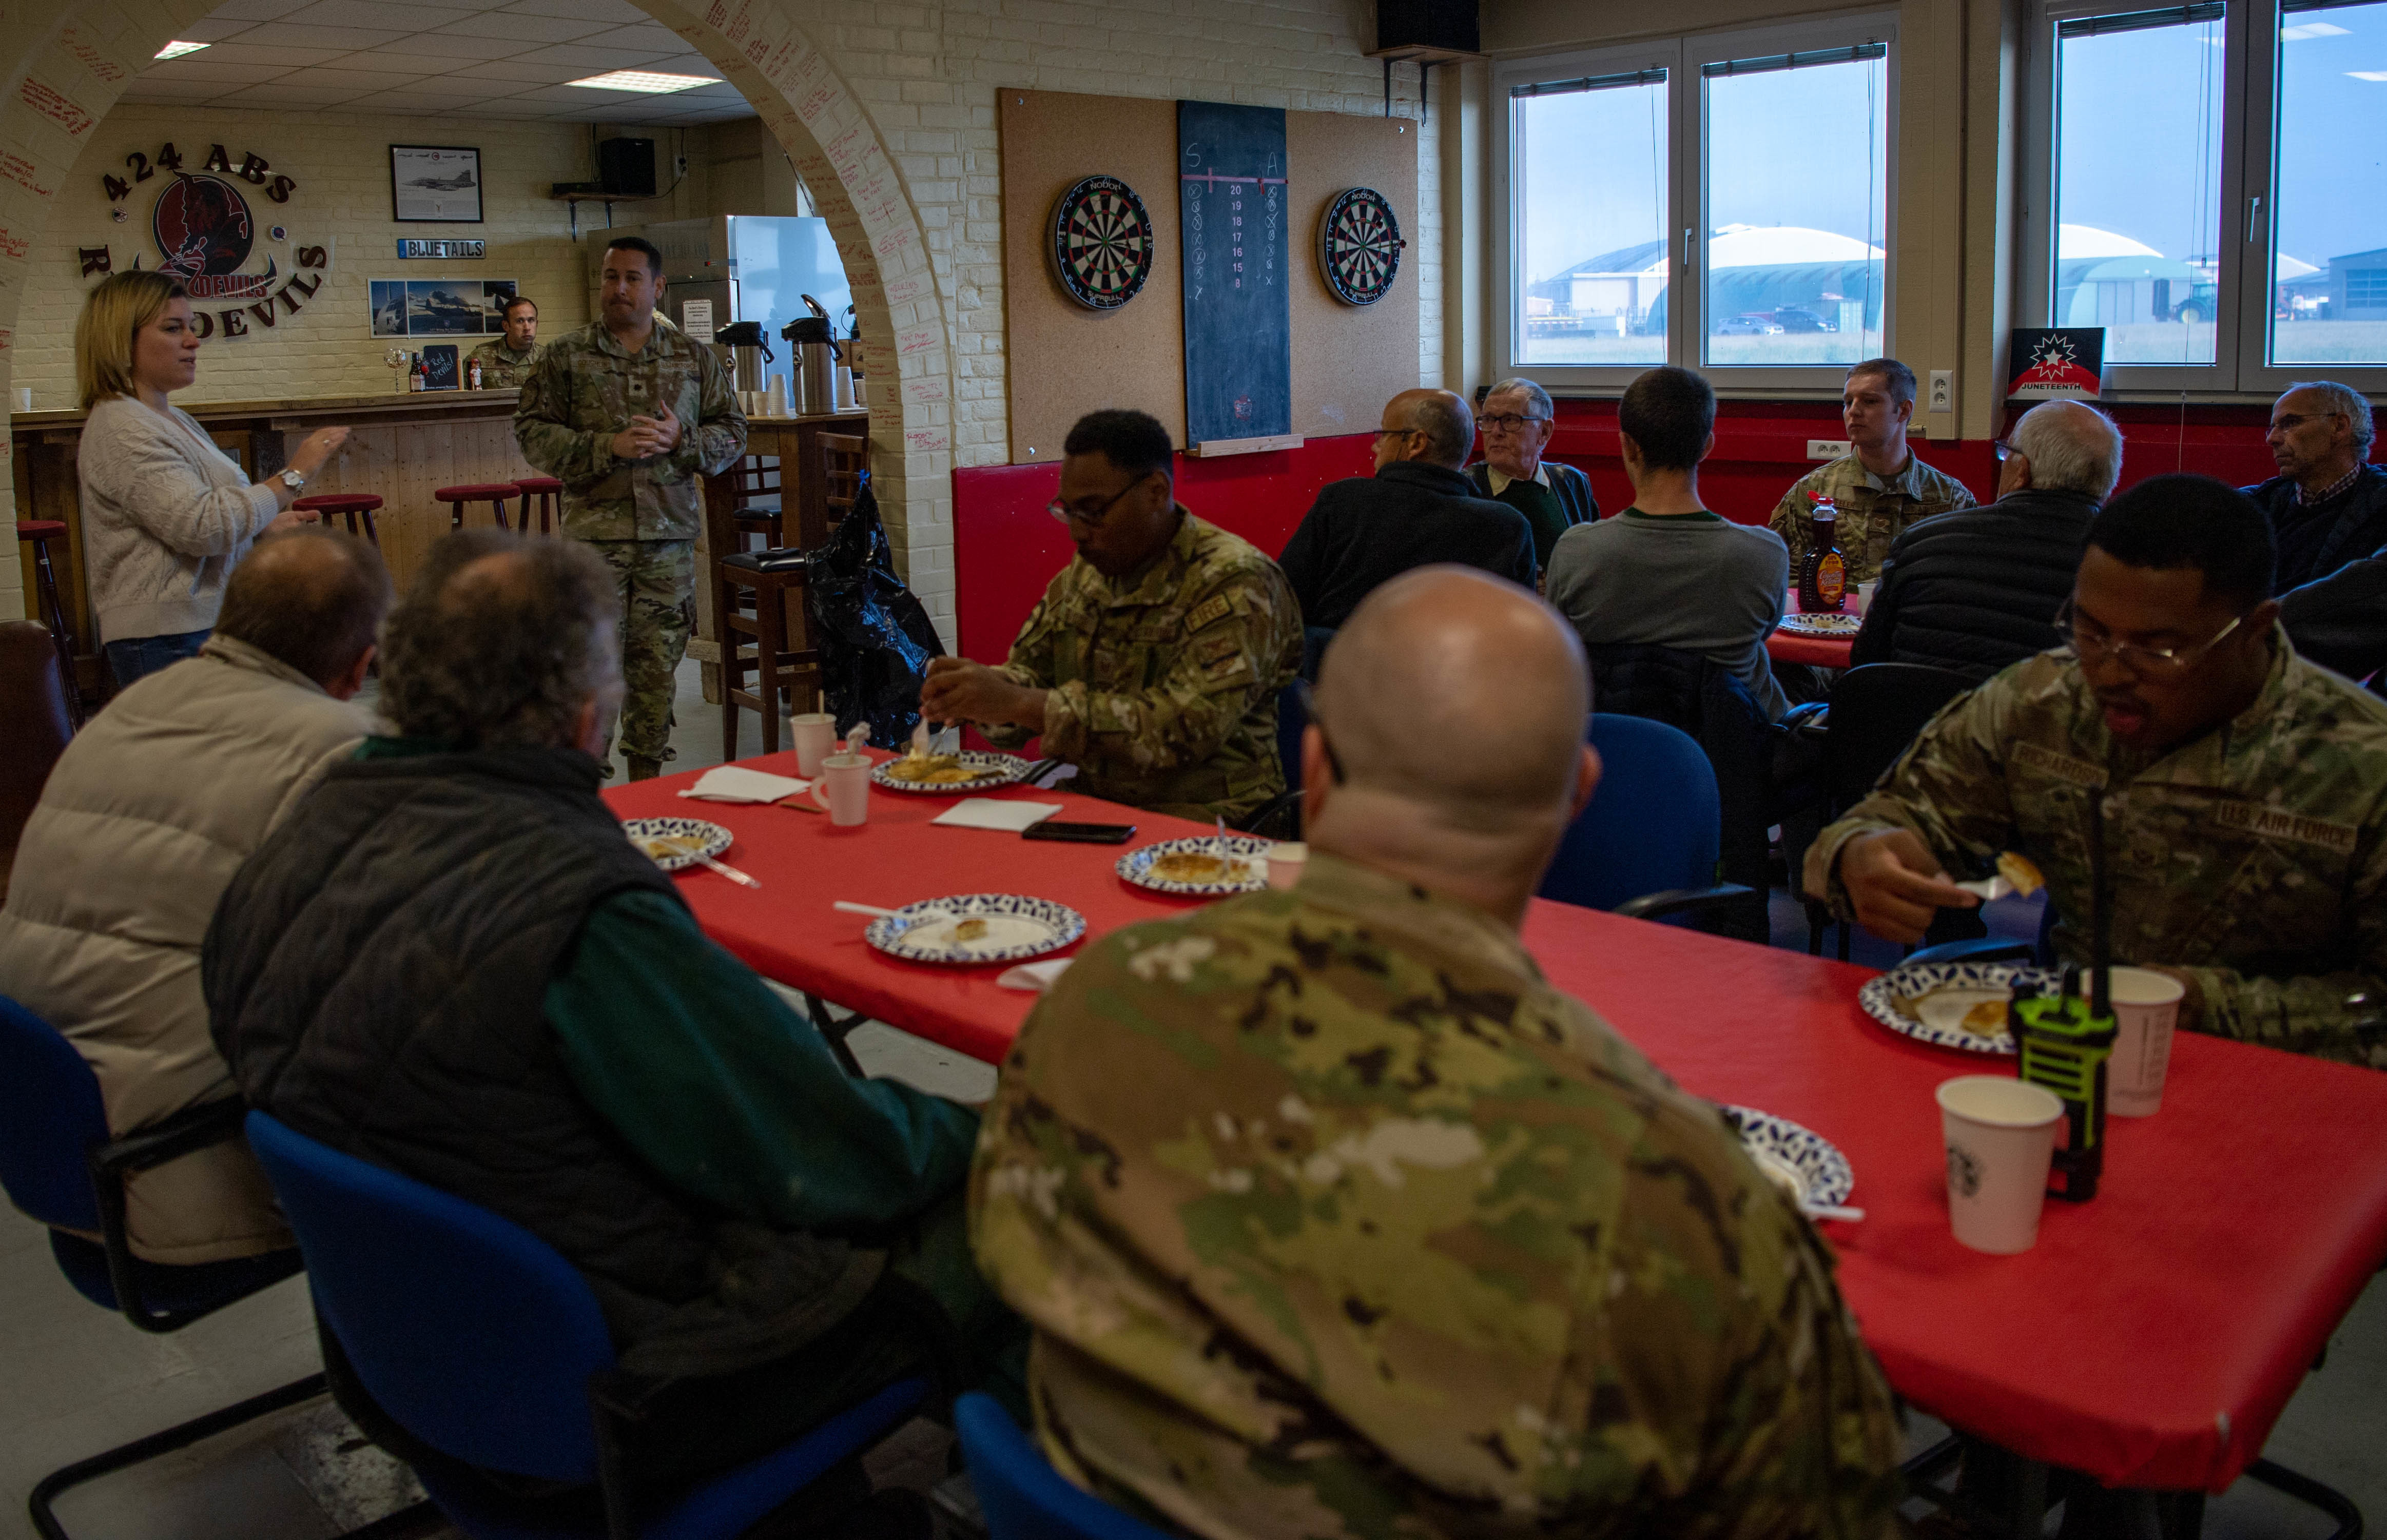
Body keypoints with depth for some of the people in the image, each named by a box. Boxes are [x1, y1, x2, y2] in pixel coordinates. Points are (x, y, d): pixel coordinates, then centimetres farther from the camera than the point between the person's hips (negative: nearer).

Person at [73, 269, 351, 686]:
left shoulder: (174, 420, 20)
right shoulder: (119, 429, -13)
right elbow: (202, 526, -22)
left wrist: (266, 526, 14)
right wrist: (293, 477, -16)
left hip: (209, 629, 10)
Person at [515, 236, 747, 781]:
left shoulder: (695, 359, 11)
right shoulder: (564, 356, 6)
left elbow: (733, 432, 11)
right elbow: (532, 433, 0)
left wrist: (681, 440, -9)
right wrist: (608, 446, -14)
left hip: (670, 533, 2)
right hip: (594, 531, -2)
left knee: (658, 662, 7)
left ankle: (646, 783, 18)